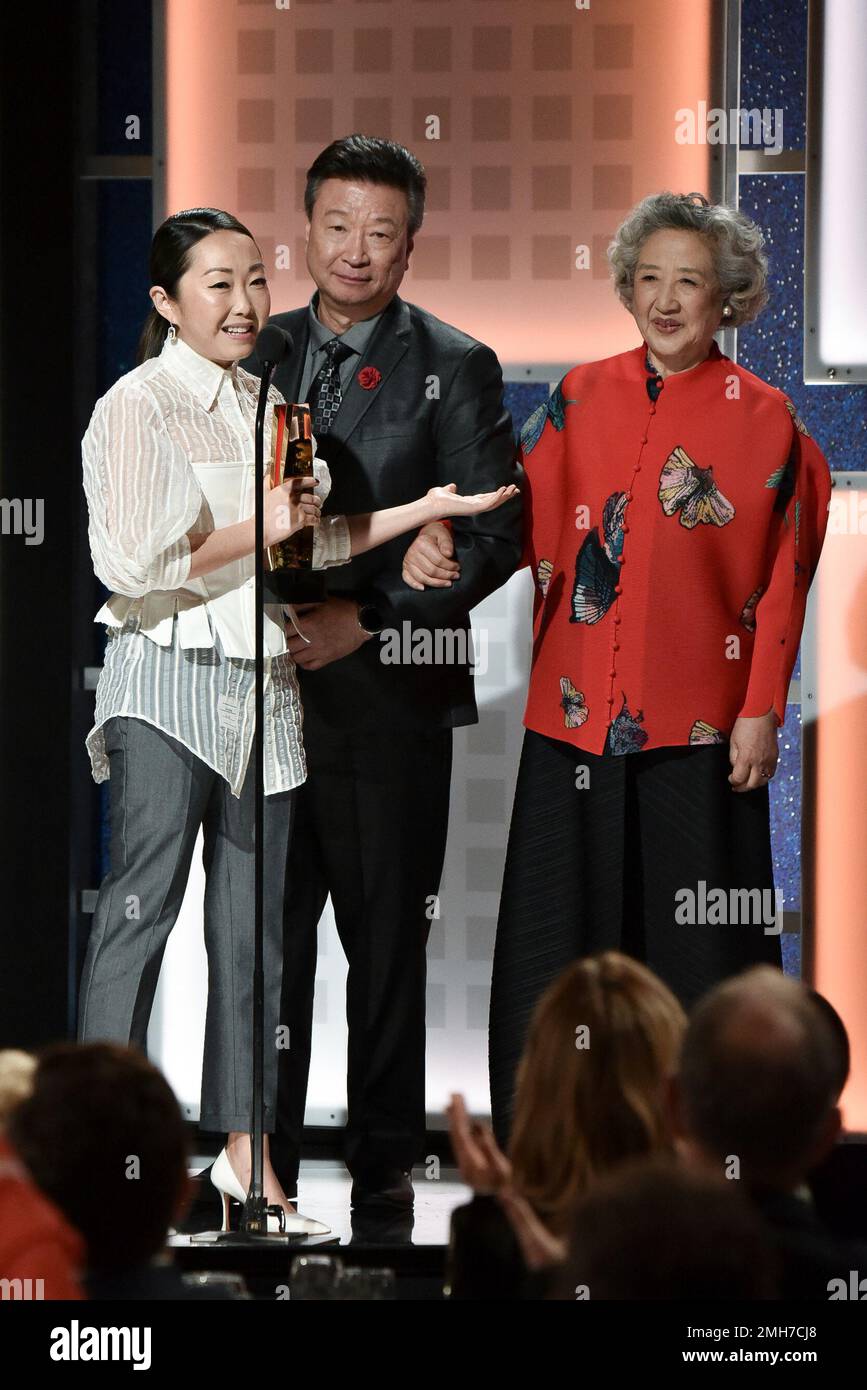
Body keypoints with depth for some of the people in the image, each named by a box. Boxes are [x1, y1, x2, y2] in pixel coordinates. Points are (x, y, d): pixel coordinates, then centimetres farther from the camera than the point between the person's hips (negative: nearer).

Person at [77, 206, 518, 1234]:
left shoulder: (268, 407, 15)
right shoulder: (138, 406, -7)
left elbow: (318, 541, 22)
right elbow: (133, 564, -15)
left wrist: (431, 507, 14)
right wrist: (261, 531, -12)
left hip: (264, 679, 7)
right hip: (168, 678, -7)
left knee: (252, 919, 7)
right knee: (141, 904, -9)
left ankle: (242, 1145, 11)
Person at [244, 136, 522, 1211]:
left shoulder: (457, 370, 1)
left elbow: (492, 535, -6)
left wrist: (365, 618, -14)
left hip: (387, 691, -3)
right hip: (264, 685, 3)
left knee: (388, 939, 4)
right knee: (265, 934, 5)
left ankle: (385, 1161, 13)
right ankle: (263, 1159, 13)